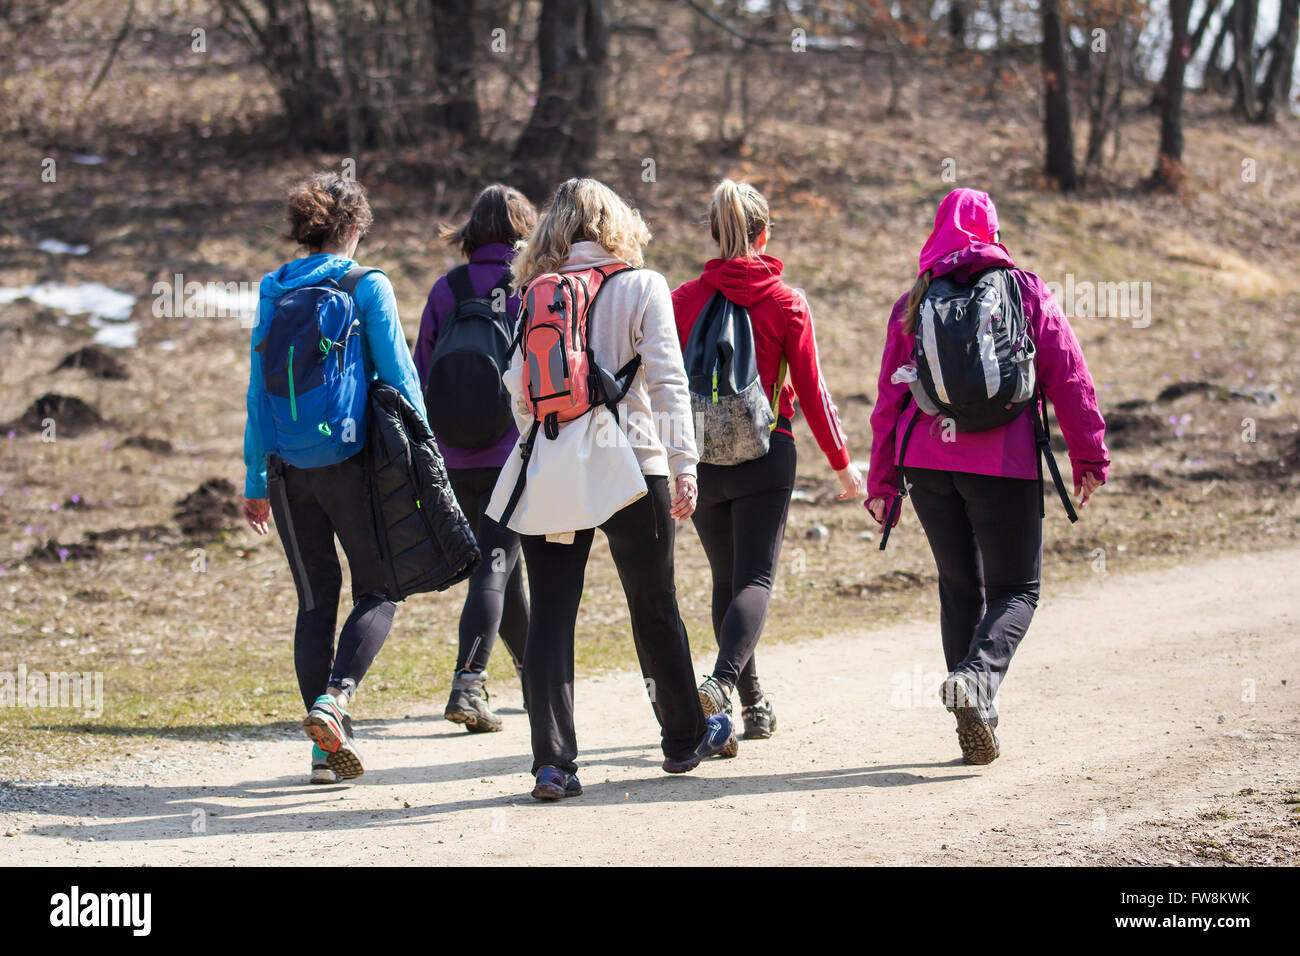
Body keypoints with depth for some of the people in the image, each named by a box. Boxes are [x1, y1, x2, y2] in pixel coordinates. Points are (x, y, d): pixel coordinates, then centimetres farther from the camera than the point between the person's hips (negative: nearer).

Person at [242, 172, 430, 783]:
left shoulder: (273, 292, 7)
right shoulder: (367, 288, -4)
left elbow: (258, 389, 9)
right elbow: (399, 378, -6)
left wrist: (255, 480, 13)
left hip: (287, 469, 4)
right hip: (349, 460, -4)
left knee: (315, 600, 10)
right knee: (378, 590, 8)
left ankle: (326, 746, 8)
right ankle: (334, 697, -15)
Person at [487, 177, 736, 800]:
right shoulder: (642, 287, 1)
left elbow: (518, 389, 9)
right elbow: (667, 382, -6)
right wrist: (683, 466, -6)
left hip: (547, 470, 2)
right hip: (628, 466, -2)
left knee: (550, 613, 1)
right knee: (654, 608, 13)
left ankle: (552, 760, -8)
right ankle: (685, 737, 28)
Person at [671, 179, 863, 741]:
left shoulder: (685, 300, 0)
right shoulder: (786, 303, -4)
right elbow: (812, 393, -2)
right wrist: (842, 463, 8)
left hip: (701, 457, 2)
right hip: (766, 454, -2)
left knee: (727, 580, 16)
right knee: (755, 581, -4)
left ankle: (753, 703, 23)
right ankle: (723, 681, -30)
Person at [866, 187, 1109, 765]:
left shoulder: (912, 304, 9)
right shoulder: (1026, 290, 4)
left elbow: (889, 398, 8)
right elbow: (1068, 377, -1)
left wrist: (881, 483, 13)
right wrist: (1090, 457, 6)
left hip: (926, 460, 3)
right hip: (1004, 463, -3)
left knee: (959, 587, 15)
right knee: (1016, 590, 6)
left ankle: (975, 728, 8)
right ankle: (978, 674, -24)